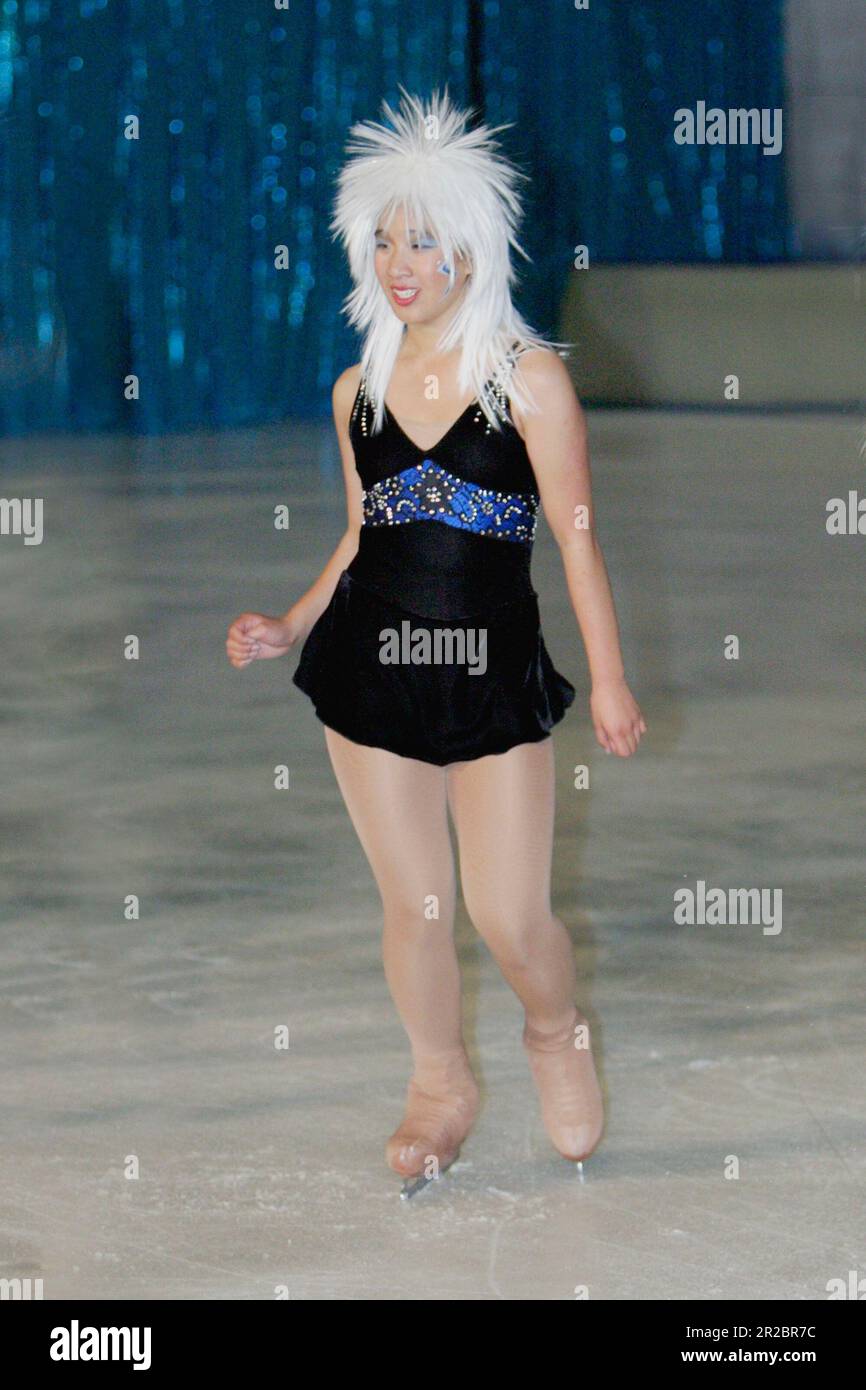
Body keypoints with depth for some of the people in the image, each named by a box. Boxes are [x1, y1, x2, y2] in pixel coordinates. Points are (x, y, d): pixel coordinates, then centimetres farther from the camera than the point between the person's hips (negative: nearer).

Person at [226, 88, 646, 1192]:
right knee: (413, 904, 9)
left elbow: (576, 533, -4)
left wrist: (609, 682, -6)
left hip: (495, 669, -3)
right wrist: (290, 628, 6)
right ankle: (441, 1086, 31)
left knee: (510, 916, -5)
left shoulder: (529, 378, -4)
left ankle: (557, 1035, 28)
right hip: (370, 666, 3)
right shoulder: (357, 391, 8)